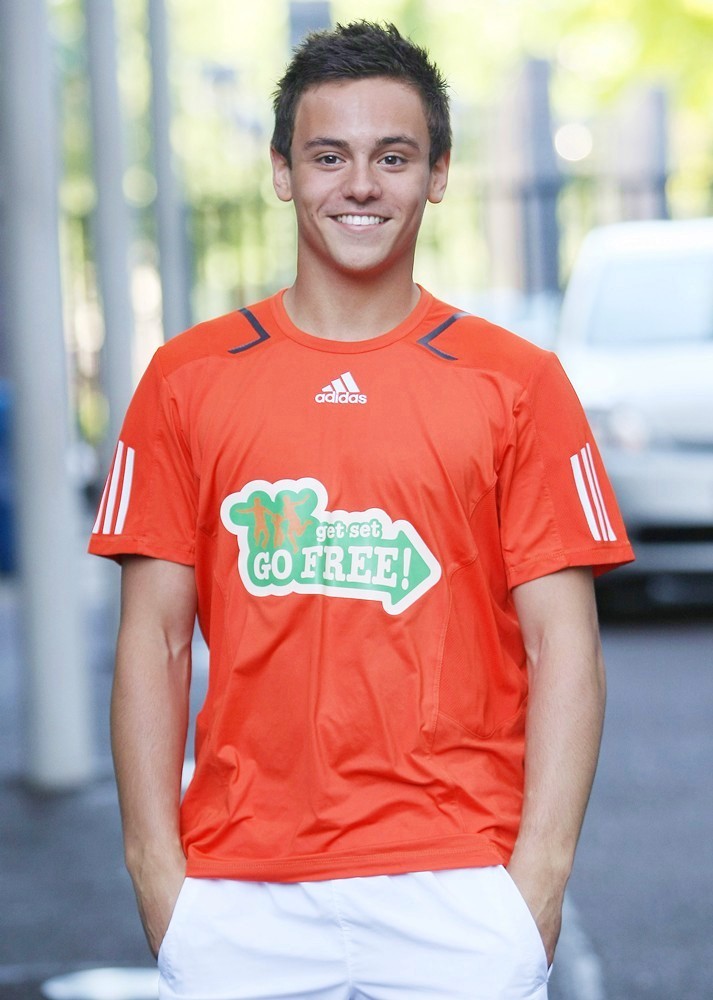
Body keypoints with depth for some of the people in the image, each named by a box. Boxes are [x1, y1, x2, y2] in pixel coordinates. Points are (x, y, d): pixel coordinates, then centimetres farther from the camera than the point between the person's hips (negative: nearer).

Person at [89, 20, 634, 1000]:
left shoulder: (518, 384, 4)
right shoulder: (186, 379, 8)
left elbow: (563, 647, 1)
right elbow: (154, 639, 6)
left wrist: (538, 876, -7)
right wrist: (156, 868, -2)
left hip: (457, 887, -1)